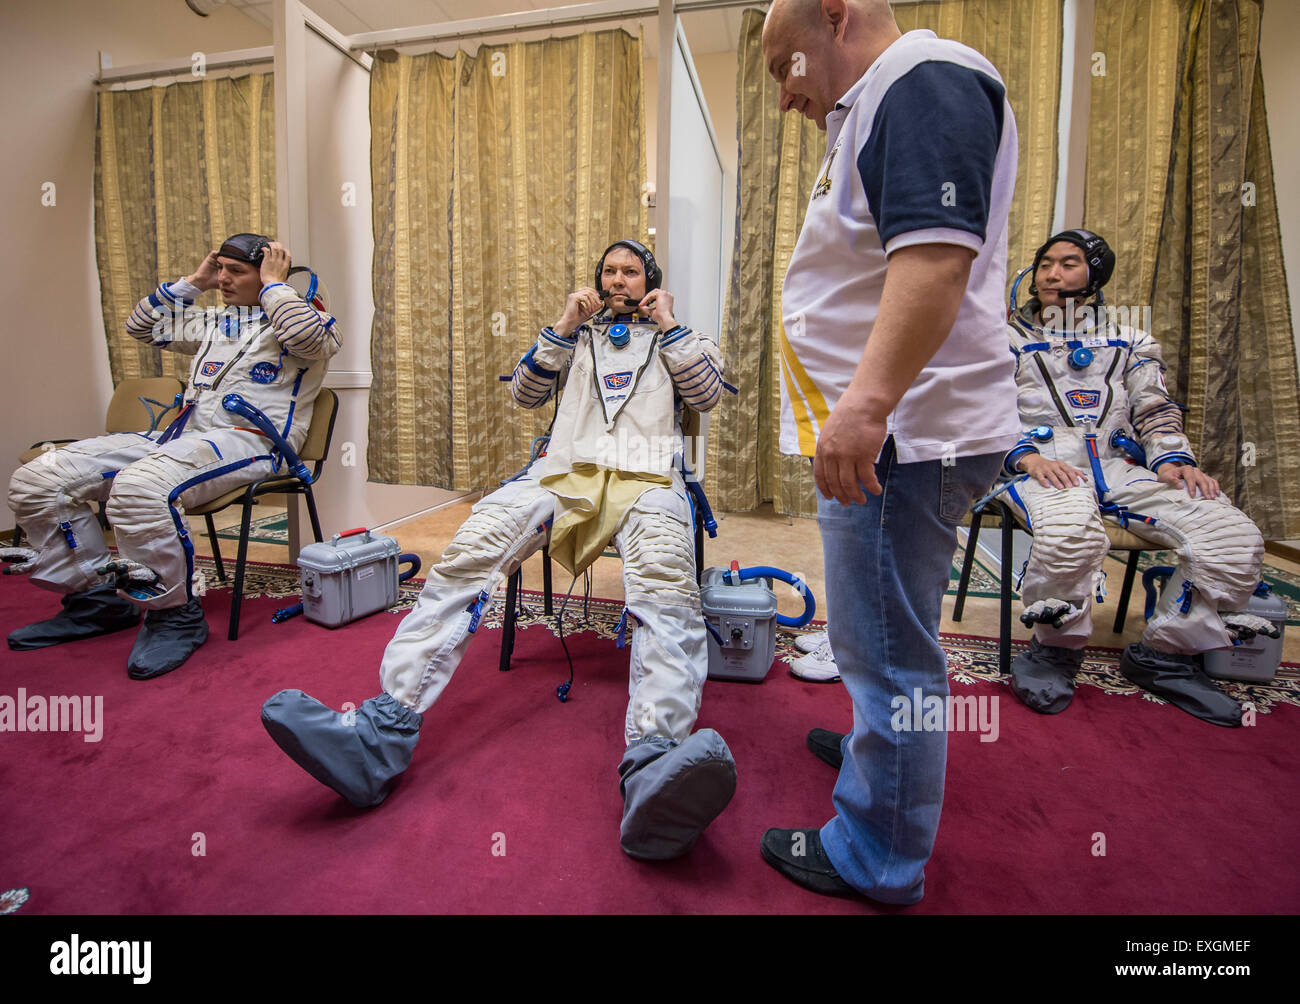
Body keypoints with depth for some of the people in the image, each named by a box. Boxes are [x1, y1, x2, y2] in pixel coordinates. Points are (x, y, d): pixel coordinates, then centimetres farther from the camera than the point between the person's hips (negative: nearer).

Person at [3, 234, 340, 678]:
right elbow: (143, 325, 38)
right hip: (184, 433, 9)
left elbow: (311, 337, -20)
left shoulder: (297, 313, 6)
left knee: (139, 487, -38)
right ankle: (97, 597, 10)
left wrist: (274, 284, -4)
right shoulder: (216, 321, 28)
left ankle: (177, 615, -18)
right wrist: (192, 282, 27)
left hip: (249, 439, -8)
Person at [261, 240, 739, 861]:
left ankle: (652, 768, -59)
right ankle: (383, 730, -36)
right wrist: (565, 324, 16)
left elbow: (706, 395, 15)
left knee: (666, 581, -38)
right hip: (564, 471, 3)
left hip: (647, 478, -2)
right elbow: (525, 392, 22)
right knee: (468, 553, -28)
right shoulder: (579, 333, 35)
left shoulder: (672, 337, 32)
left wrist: (670, 325, 16)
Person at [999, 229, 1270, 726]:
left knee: (1235, 537, -20)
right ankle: (1056, 649, -14)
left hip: (1119, 466, 4)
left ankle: (1165, 654, -1)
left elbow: (1156, 411, 18)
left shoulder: (1129, 340, 26)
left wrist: (1172, 460, -4)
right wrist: (1028, 455, -14)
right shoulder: (1010, 338, 18)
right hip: (1042, 464, -3)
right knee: (1071, 532, -39)